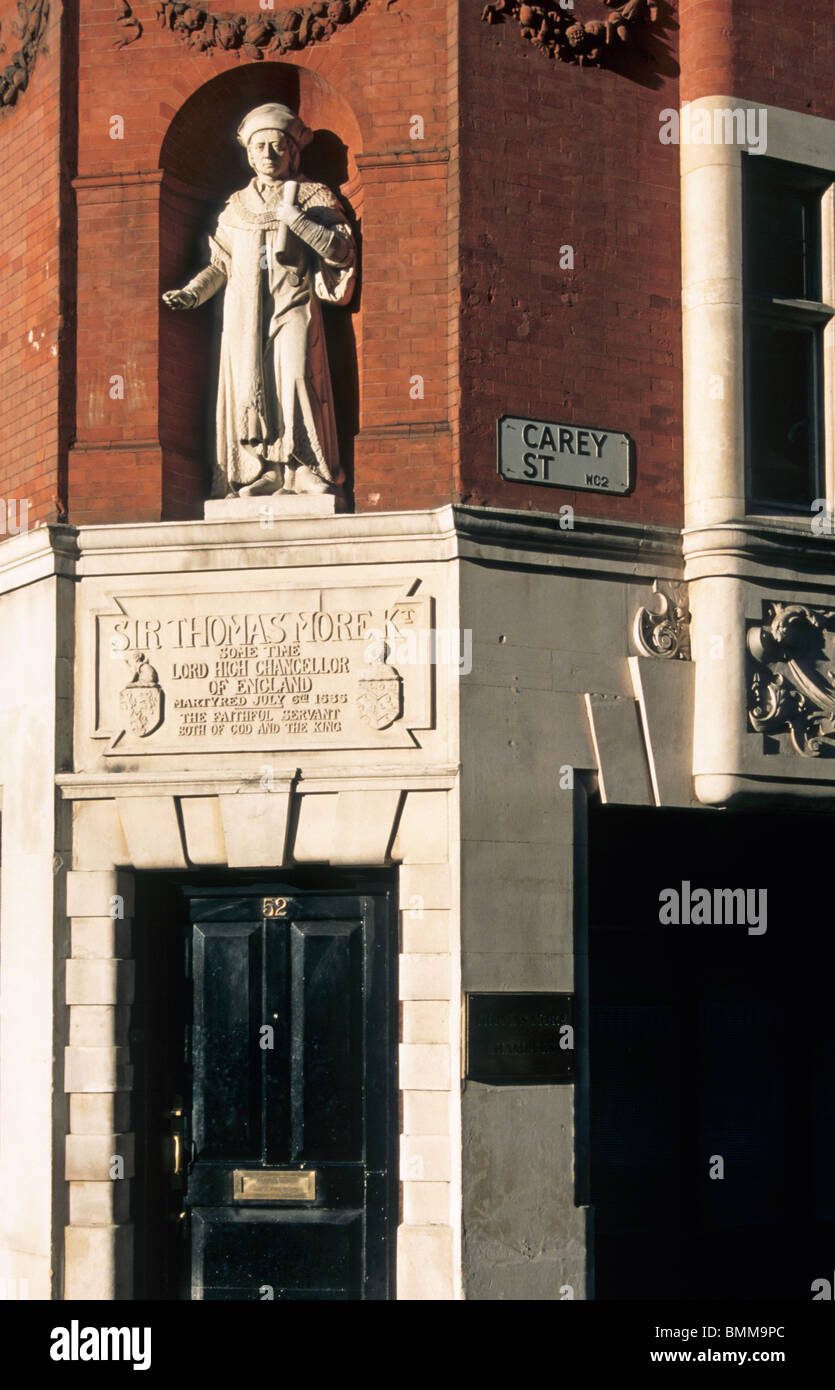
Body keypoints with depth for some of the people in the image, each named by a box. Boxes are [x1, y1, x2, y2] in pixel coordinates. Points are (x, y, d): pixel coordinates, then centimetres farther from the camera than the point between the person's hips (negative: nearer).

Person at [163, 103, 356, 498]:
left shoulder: (314, 198, 9)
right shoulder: (237, 206, 20)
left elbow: (341, 250, -3)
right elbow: (222, 264, 25)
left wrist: (294, 219, -11)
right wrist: (191, 293, 10)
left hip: (293, 306, -3)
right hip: (244, 312, 3)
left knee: (296, 380, -18)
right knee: (248, 385, -7)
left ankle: (307, 471, -14)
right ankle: (262, 473, -3)